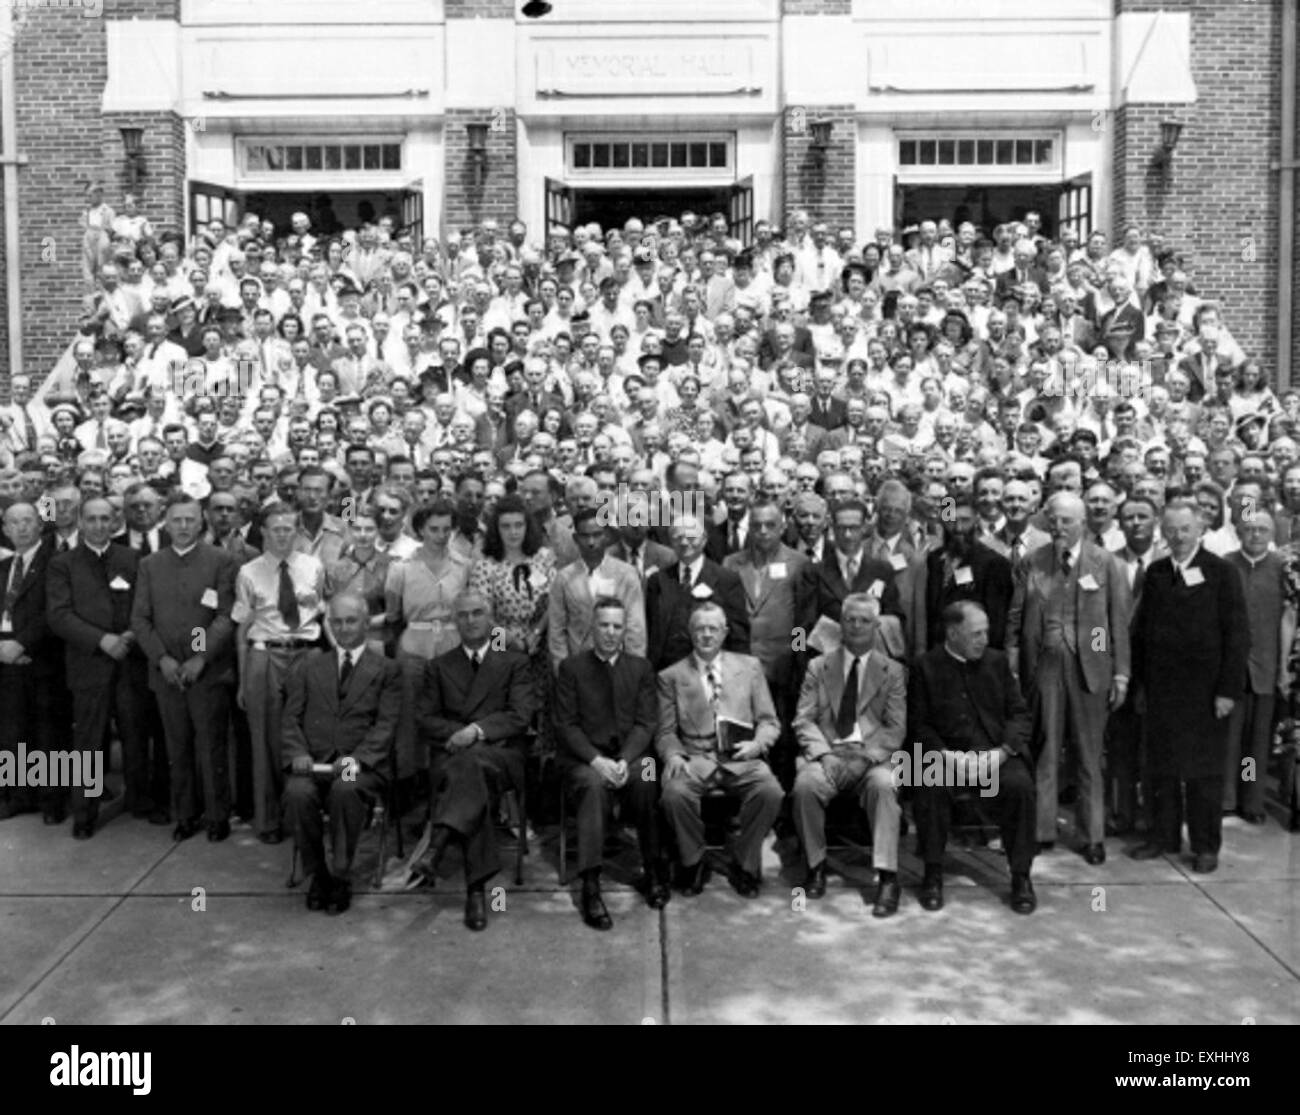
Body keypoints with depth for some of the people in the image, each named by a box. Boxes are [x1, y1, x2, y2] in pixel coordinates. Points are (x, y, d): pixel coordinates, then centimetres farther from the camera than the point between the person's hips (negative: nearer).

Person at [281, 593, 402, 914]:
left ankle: (340, 876, -14)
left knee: (346, 790, -35)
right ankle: (317, 874, -7)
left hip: (361, 764, -2)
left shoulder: (387, 670, 13)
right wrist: (297, 753, -10)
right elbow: (290, 717, 11)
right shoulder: (308, 666, 20)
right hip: (312, 761, 2)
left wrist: (357, 758, -16)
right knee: (298, 793, -31)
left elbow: (385, 725, 1)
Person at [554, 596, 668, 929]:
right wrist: (596, 760, -17)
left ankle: (654, 871, -13)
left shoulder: (641, 667, 11)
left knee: (646, 781, -31)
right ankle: (590, 886, -33)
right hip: (583, 758, -1)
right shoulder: (571, 666, 5)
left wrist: (625, 760, -15)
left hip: (631, 755, 2)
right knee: (594, 785, -35)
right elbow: (566, 725, -2)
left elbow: (646, 723, 3)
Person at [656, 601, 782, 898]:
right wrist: (673, 755, -13)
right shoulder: (671, 676, 13)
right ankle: (693, 862, -4)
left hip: (741, 758, 1)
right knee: (674, 793, -33)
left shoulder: (749, 667, 16)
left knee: (770, 792, -30)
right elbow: (665, 731, 9)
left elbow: (768, 721, 13)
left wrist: (756, 744, -8)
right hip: (694, 759, -1)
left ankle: (745, 864, -5)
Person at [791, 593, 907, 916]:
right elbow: (804, 720, 5)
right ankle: (815, 865, -10)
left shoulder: (892, 671, 12)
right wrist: (823, 753, -13)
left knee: (884, 785, -34)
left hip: (871, 756, 0)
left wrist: (865, 757, -14)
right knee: (805, 784, -31)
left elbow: (896, 728, 3)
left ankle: (887, 877, -30)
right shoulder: (818, 667, 14)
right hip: (826, 753, 1)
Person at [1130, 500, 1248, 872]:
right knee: (1162, 767, 9)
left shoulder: (1222, 573, -5)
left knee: (1205, 770, 5)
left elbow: (1237, 635, -7)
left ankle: (1206, 845, 16)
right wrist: (1141, 683, 5)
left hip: (1205, 690, -4)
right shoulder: (1155, 573, 7)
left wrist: (1229, 689, -12)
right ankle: (1165, 836, 21)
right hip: (1161, 689, 4)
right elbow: (1141, 629, 9)